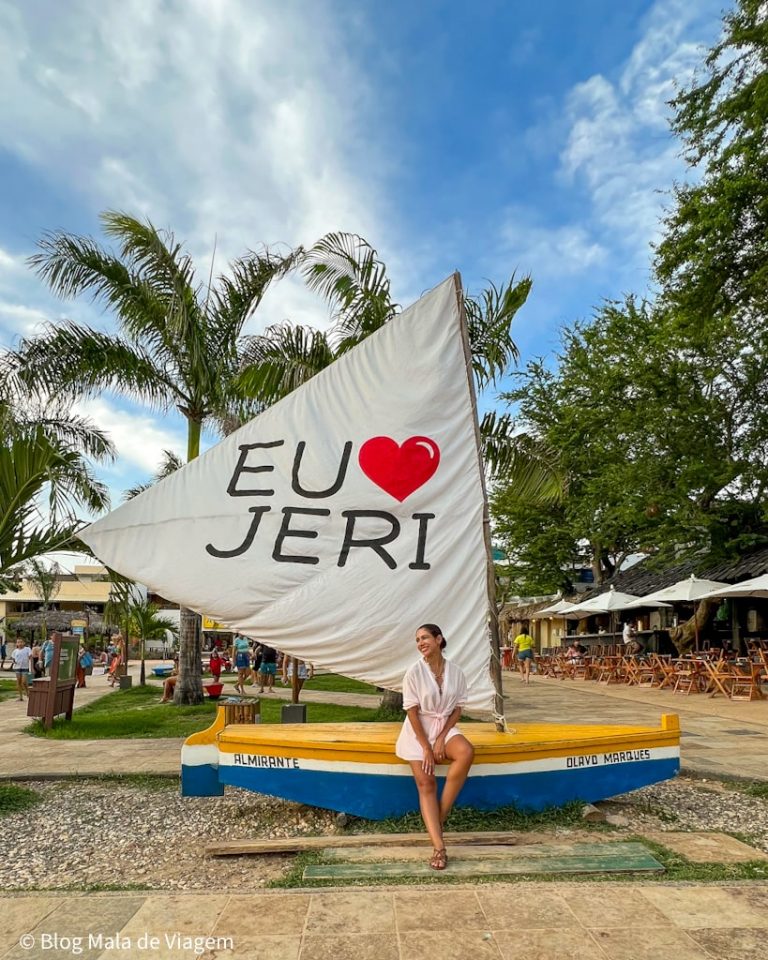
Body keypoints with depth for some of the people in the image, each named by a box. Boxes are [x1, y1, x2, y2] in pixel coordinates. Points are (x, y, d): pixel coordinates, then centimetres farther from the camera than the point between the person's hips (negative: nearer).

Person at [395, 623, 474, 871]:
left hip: (445, 728, 2)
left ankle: (441, 812, -14)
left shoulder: (455, 672, -4)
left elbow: (457, 708, 0)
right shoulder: (414, 672, -11)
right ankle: (439, 847, -16)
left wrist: (441, 739, -11)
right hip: (418, 731, -1)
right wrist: (426, 747, -13)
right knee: (425, 783, -13)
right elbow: (412, 711, -10)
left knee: (466, 752, -28)